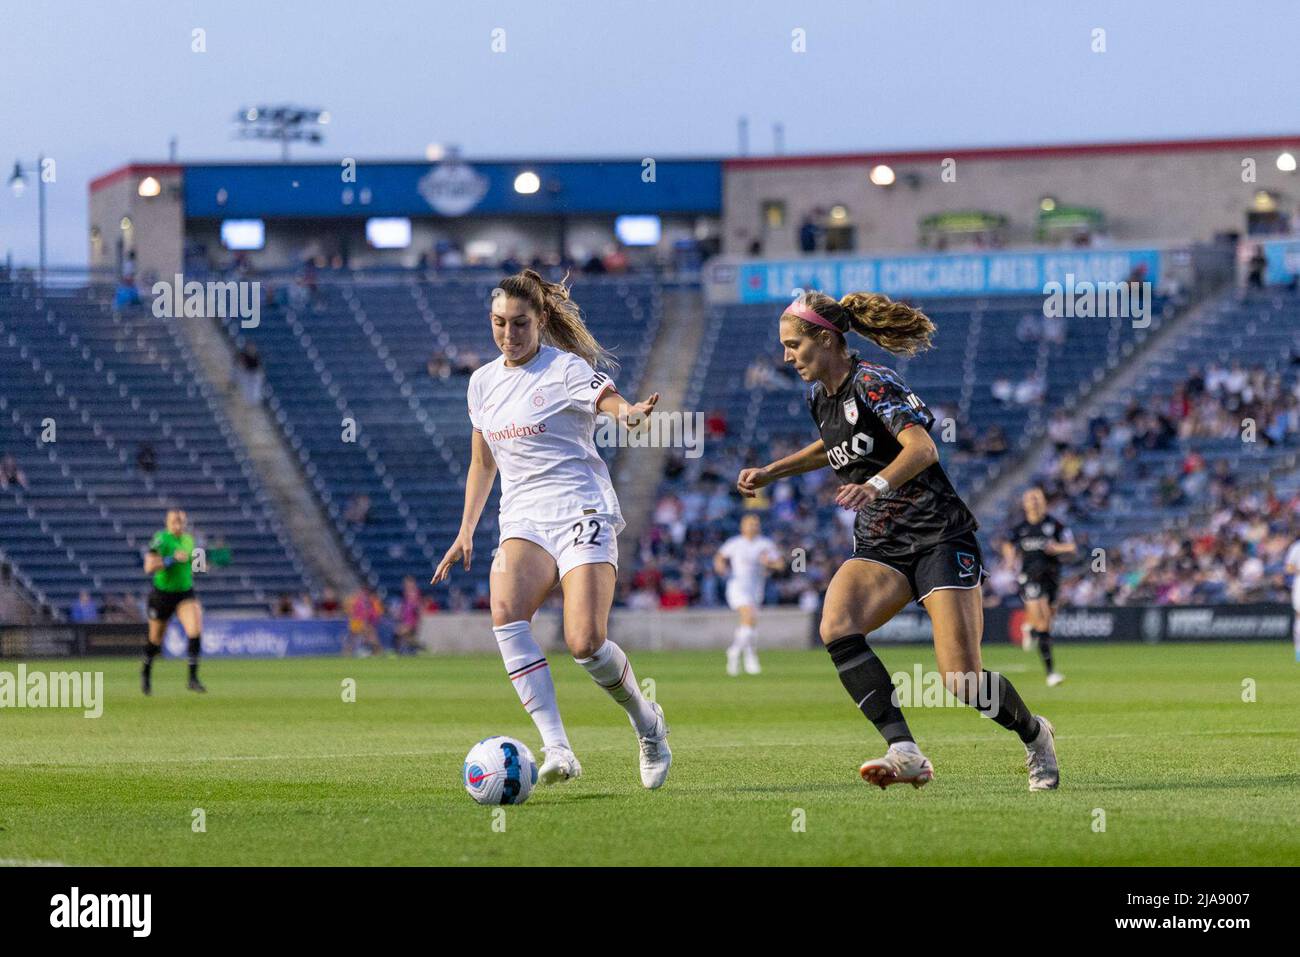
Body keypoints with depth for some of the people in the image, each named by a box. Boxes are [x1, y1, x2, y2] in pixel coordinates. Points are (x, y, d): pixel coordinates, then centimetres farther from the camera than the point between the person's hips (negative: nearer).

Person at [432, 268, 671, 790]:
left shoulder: (566, 369, -5)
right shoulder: (483, 381, 14)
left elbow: (612, 400, -26)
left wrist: (631, 413, -49)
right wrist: (466, 531, 19)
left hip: (581, 512, -5)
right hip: (523, 519, 5)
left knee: (586, 642, -20)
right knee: (505, 612, -27)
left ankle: (647, 722, 14)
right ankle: (558, 751, -31)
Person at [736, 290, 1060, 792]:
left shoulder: (872, 385, -15)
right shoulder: (820, 397, 10)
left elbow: (923, 448, -30)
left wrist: (877, 484, -47)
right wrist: (771, 472, 26)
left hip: (940, 539, -7)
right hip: (878, 549, 7)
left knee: (964, 683, -13)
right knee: (837, 628, -25)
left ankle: (1033, 732, 20)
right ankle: (905, 754, -30)